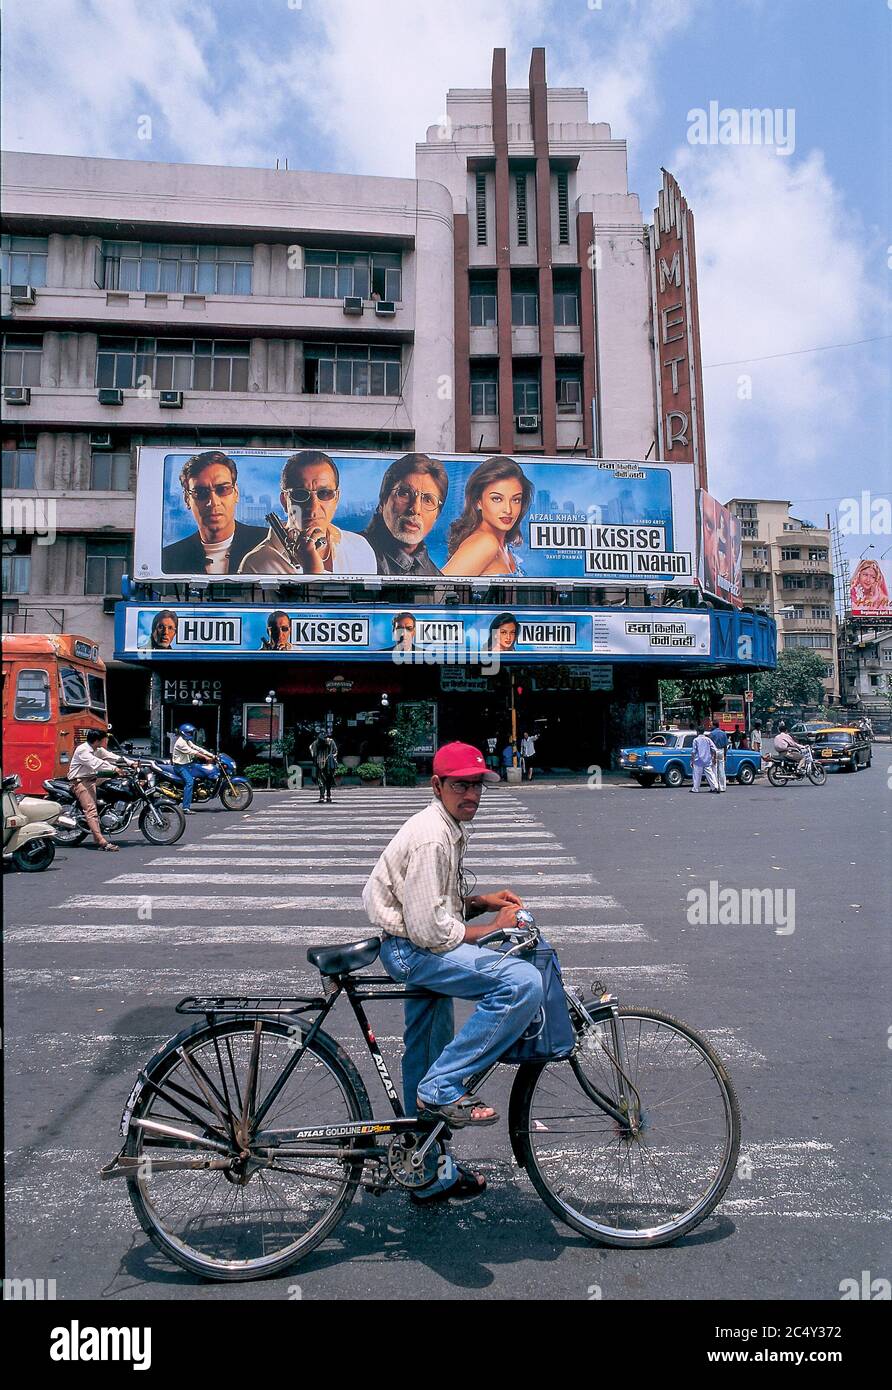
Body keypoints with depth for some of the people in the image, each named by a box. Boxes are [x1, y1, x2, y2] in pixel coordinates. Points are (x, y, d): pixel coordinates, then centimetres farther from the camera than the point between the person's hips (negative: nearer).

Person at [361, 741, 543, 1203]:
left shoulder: (449, 828, 10)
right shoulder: (431, 837, -23)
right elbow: (431, 930, -25)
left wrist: (480, 900, 5)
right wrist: (493, 927, -13)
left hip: (420, 946, 10)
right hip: (414, 950, -10)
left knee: (426, 1056, 21)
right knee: (523, 982, -24)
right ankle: (443, 1088, -12)